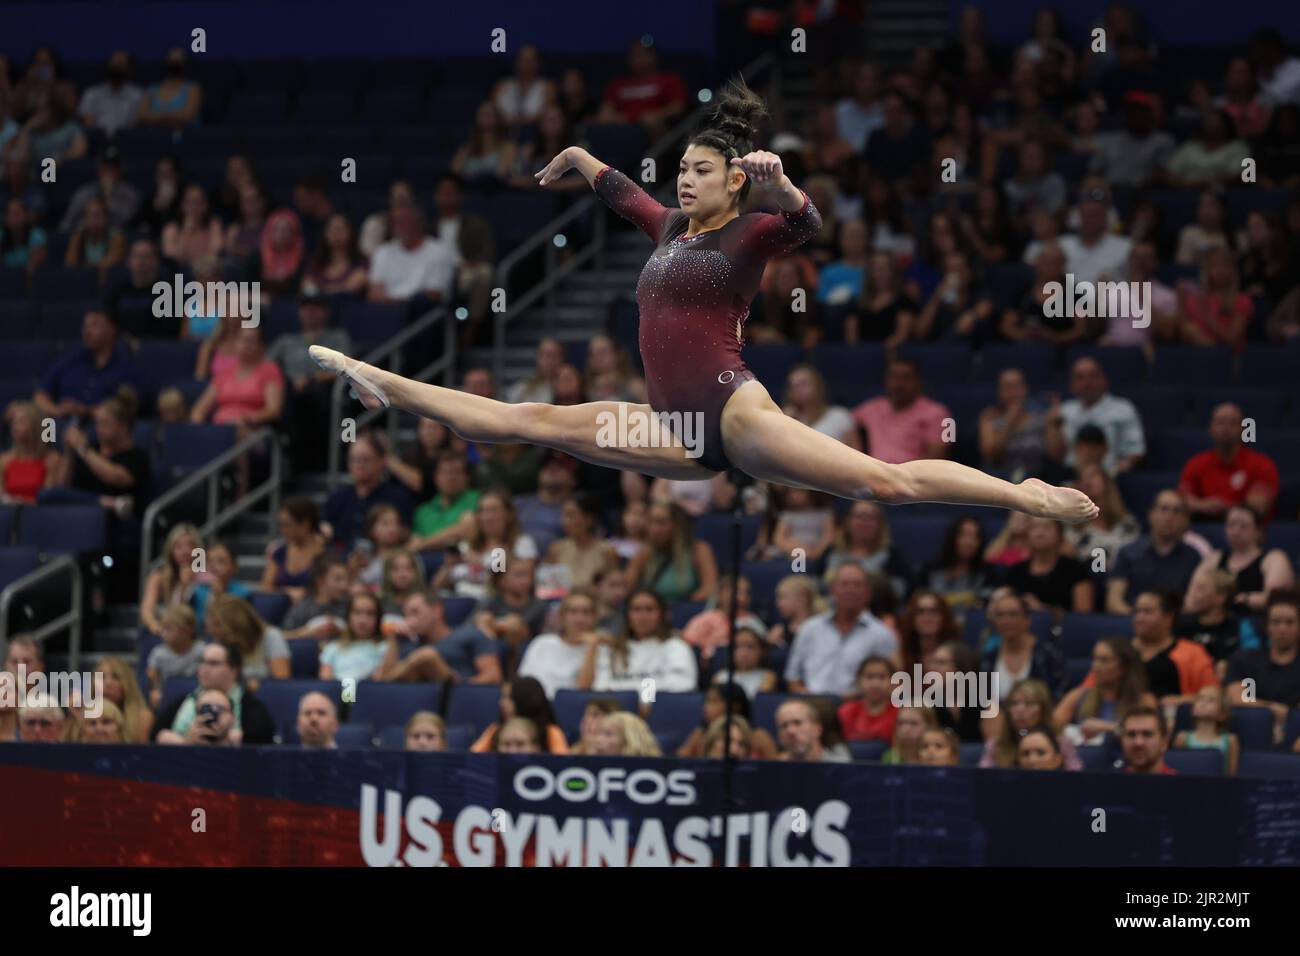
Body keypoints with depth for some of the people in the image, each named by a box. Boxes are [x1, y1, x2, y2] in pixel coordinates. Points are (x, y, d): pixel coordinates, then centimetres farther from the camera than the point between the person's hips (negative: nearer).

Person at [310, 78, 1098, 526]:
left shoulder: (750, 235, 0)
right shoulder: (672, 228, 21)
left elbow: (806, 224, -22)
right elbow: (622, 192, 40)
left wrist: (781, 186, -41)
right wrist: (576, 160, 54)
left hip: (734, 412, -7)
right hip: (679, 430, 7)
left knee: (886, 482, -18)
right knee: (533, 422, 10)